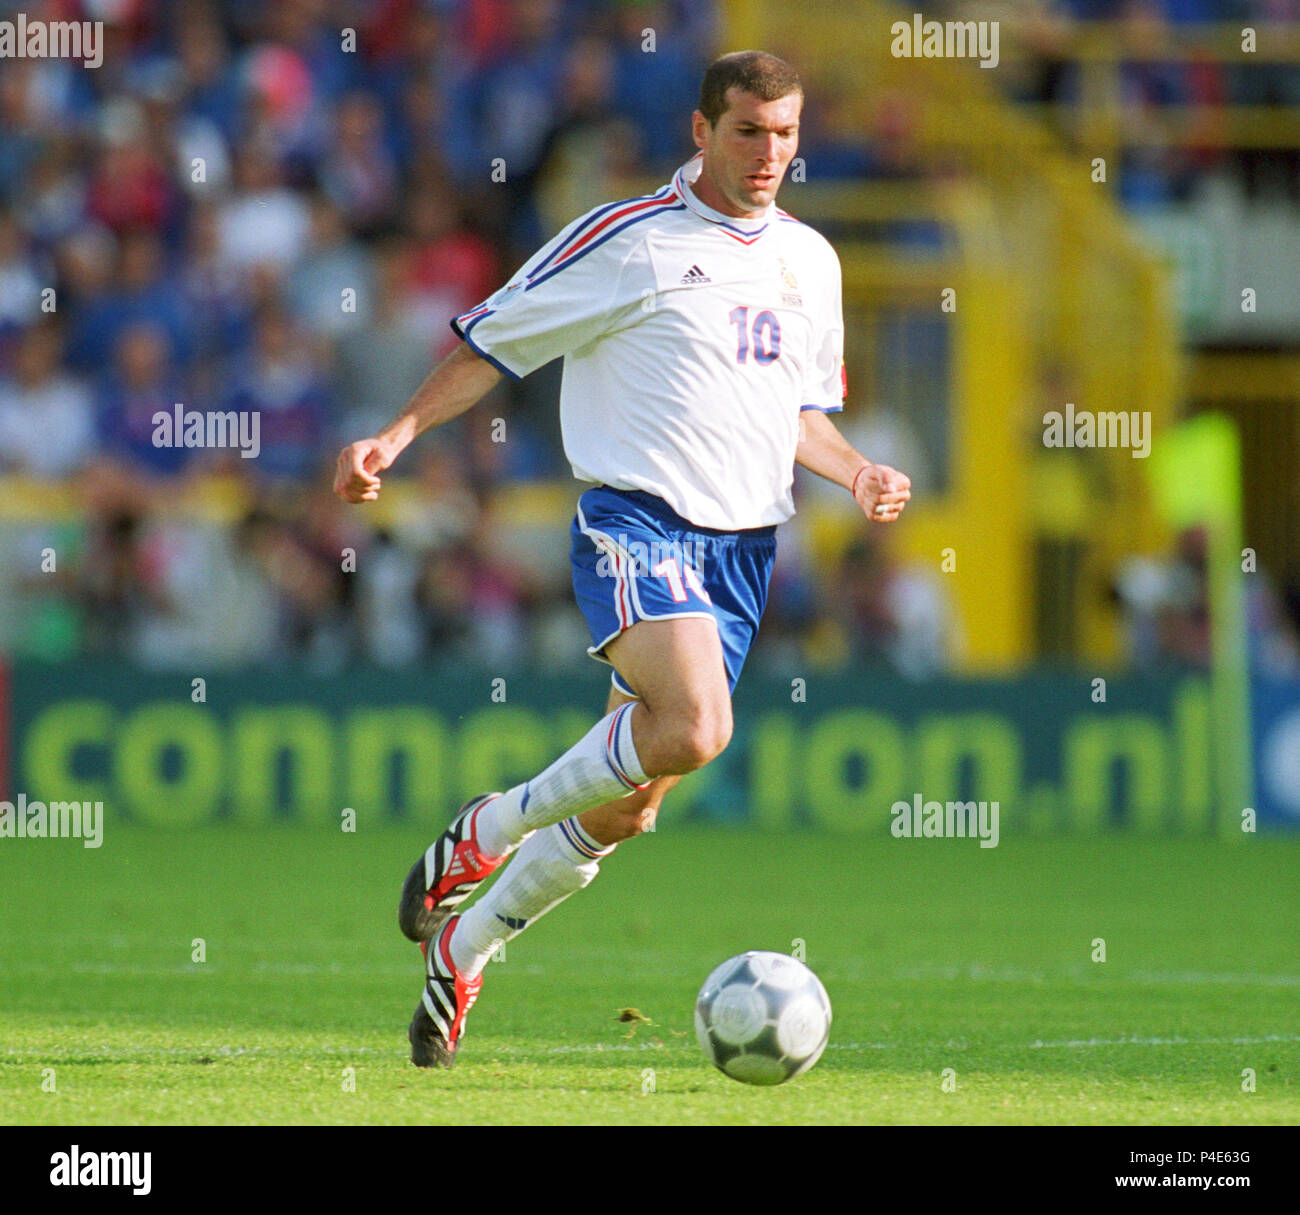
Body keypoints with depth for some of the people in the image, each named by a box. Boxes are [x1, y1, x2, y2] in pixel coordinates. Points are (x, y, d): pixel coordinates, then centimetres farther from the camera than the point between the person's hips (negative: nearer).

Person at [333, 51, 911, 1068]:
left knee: (629, 806, 6)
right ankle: (490, 830, -9)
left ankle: (461, 950, 24)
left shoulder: (810, 261, 14)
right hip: (635, 522, -6)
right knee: (693, 728, -31)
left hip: (743, 545, 6)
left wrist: (856, 472, 7)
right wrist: (396, 435, -9)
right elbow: (494, 342, 1)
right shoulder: (628, 239, -4)